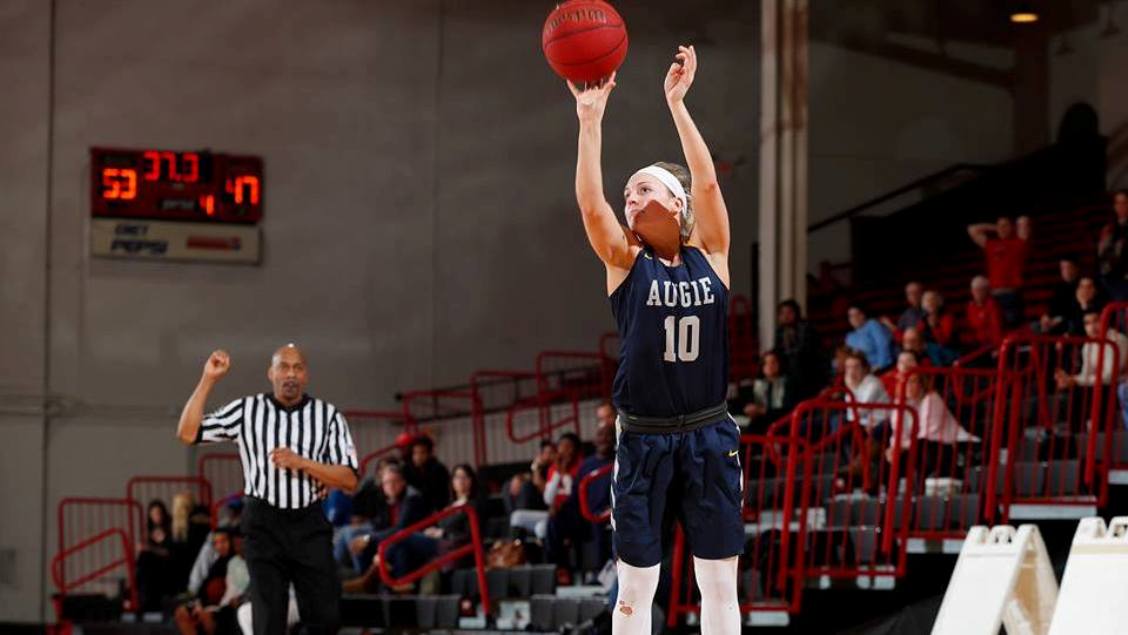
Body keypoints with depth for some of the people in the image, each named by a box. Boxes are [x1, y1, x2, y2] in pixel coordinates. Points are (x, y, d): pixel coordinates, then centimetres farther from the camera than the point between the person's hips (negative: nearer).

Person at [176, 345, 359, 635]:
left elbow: (349, 479, -3)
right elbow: (188, 433, -3)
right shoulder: (247, 410, 3)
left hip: (310, 524, 1)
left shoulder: (328, 416, 2)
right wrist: (208, 380, -7)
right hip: (263, 524, 0)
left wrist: (301, 463, -16)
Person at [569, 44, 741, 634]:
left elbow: (708, 184, -9)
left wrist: (677, 103, -13)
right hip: (644, 440, -1)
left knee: (720, 584, 6)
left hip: (709, 436, 1)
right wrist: (591, 120, -22)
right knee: (635, 587, 3)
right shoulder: (627, 263, 0)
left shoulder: (709, 255, 3)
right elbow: (590, 205, -16)